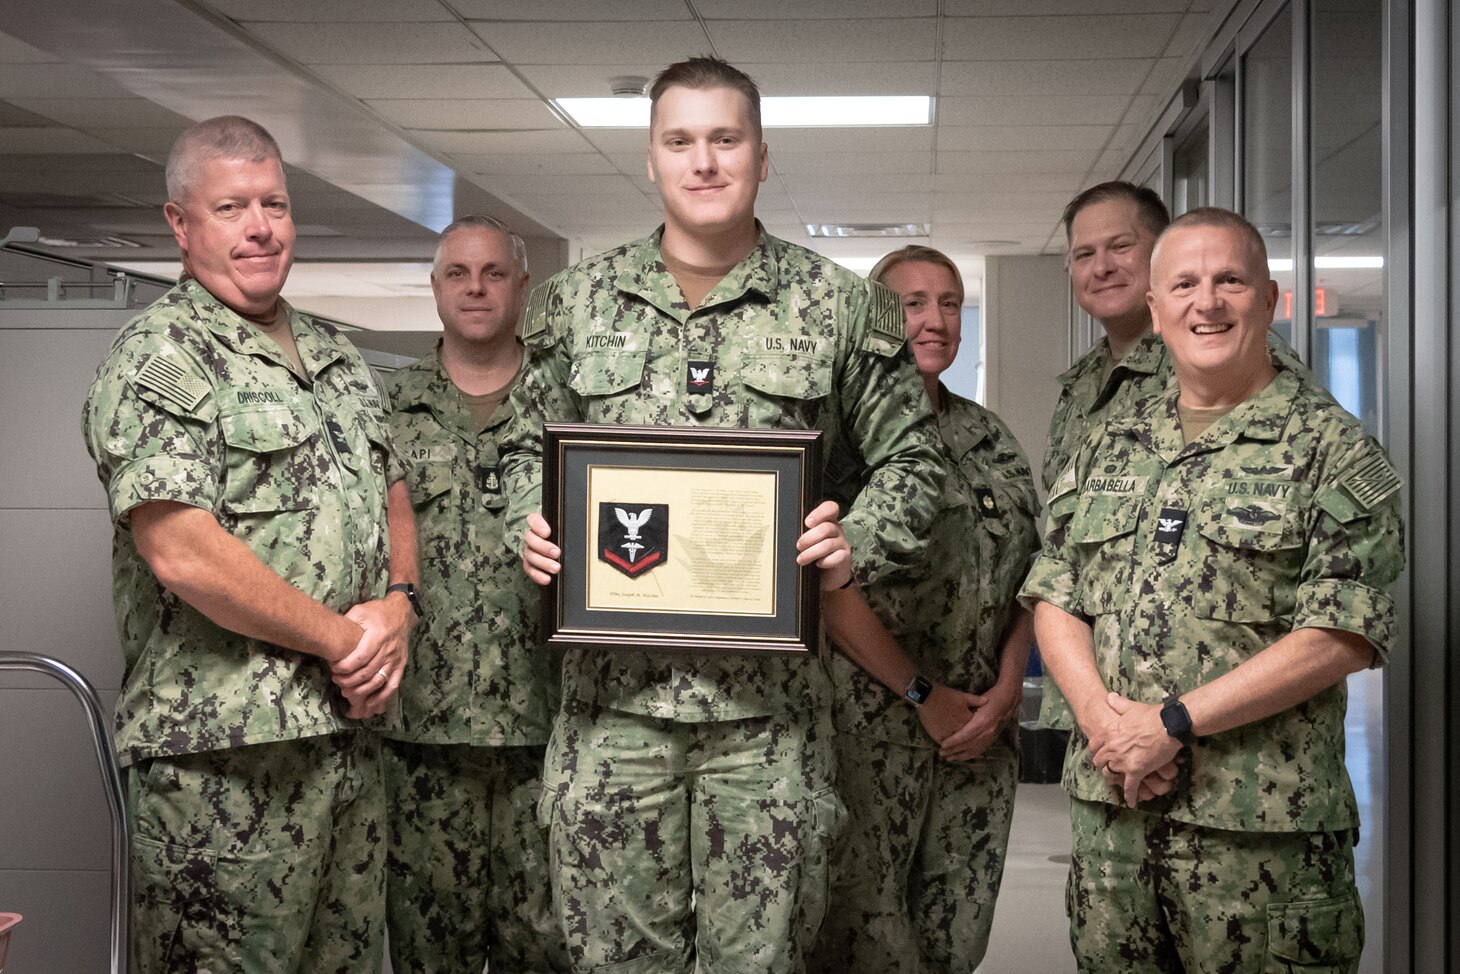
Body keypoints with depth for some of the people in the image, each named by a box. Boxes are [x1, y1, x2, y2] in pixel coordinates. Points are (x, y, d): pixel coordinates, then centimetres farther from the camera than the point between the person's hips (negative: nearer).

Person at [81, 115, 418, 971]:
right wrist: (338, 638, -13)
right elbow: (183, 554, -19)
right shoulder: (159, 359, -9)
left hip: (352, 730, 8)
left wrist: (397, 604, -1)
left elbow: (395, 499, 21)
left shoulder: (340, 359, 17)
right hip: (224, 752, -8)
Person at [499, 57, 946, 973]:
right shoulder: (577, 301, 9)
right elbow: (530, 445, 18)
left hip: (769, 698, -1)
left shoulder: (840, 305, 3)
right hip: (612, 690, 1)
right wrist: (534, 529, -2)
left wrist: (856, 546, -8)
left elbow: (912, 455, 9)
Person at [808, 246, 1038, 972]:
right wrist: (923, 695, -13)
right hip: (872, 718, -6)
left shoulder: (990, 438, 15)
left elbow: (1027, 573, 14)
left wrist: (1005, 689, -1)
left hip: (982, 725, 6)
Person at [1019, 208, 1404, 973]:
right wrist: (1099, 711, -9)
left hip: (1263, 824, -4)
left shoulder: (1331, 447, -3)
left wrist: (1173, 721, -15)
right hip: (1108, 806, 5)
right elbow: (1053, 597, 12)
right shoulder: (1108, 452, 14)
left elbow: (1343, 635, -12)